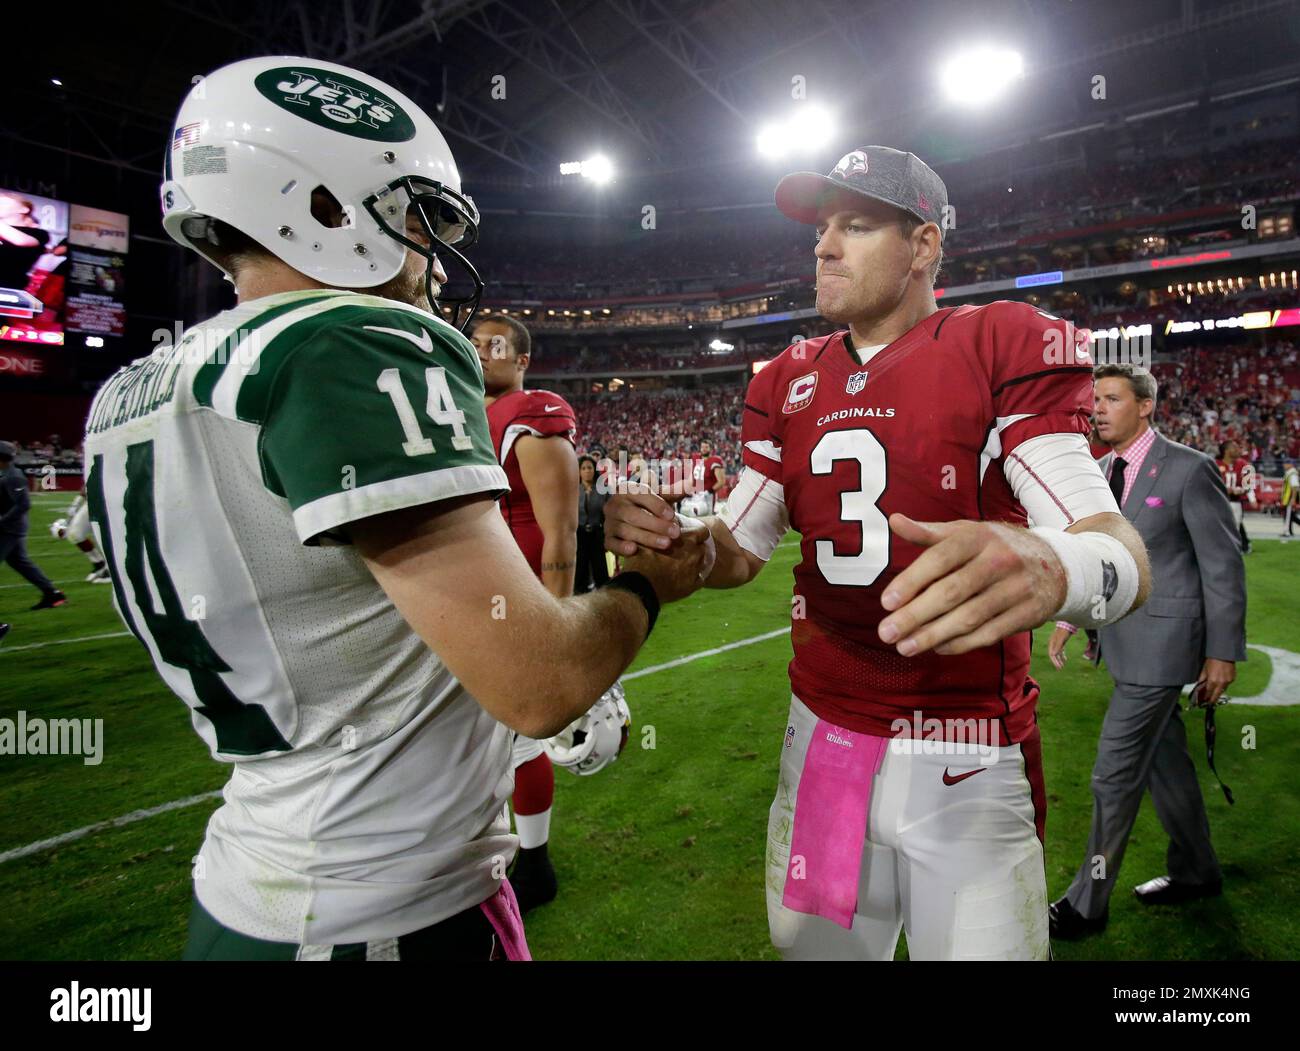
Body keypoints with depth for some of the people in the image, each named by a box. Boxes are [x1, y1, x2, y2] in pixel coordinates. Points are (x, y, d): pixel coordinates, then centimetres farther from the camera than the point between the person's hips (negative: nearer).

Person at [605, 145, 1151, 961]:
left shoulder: (1006, 349, -9)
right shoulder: (789, 383, 6)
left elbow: (1121, 553, -20)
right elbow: (741, 550, 8)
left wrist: (1052, 567, -44)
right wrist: (666, 540, -14)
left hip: (968, 768, -4)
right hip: (820, 743, 5)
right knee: (811, 944, 19)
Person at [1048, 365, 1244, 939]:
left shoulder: (1188, 469, -14)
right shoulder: (1102, 471, 9)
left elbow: (1223, 564, -12)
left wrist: (1223, 652, -12)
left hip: (1161, 641, -8)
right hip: (1124, 639, 8)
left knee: (1115, 773, -4)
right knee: (1164, 759, 21)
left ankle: (1087, 903, 9)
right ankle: (1195, 871, 40)